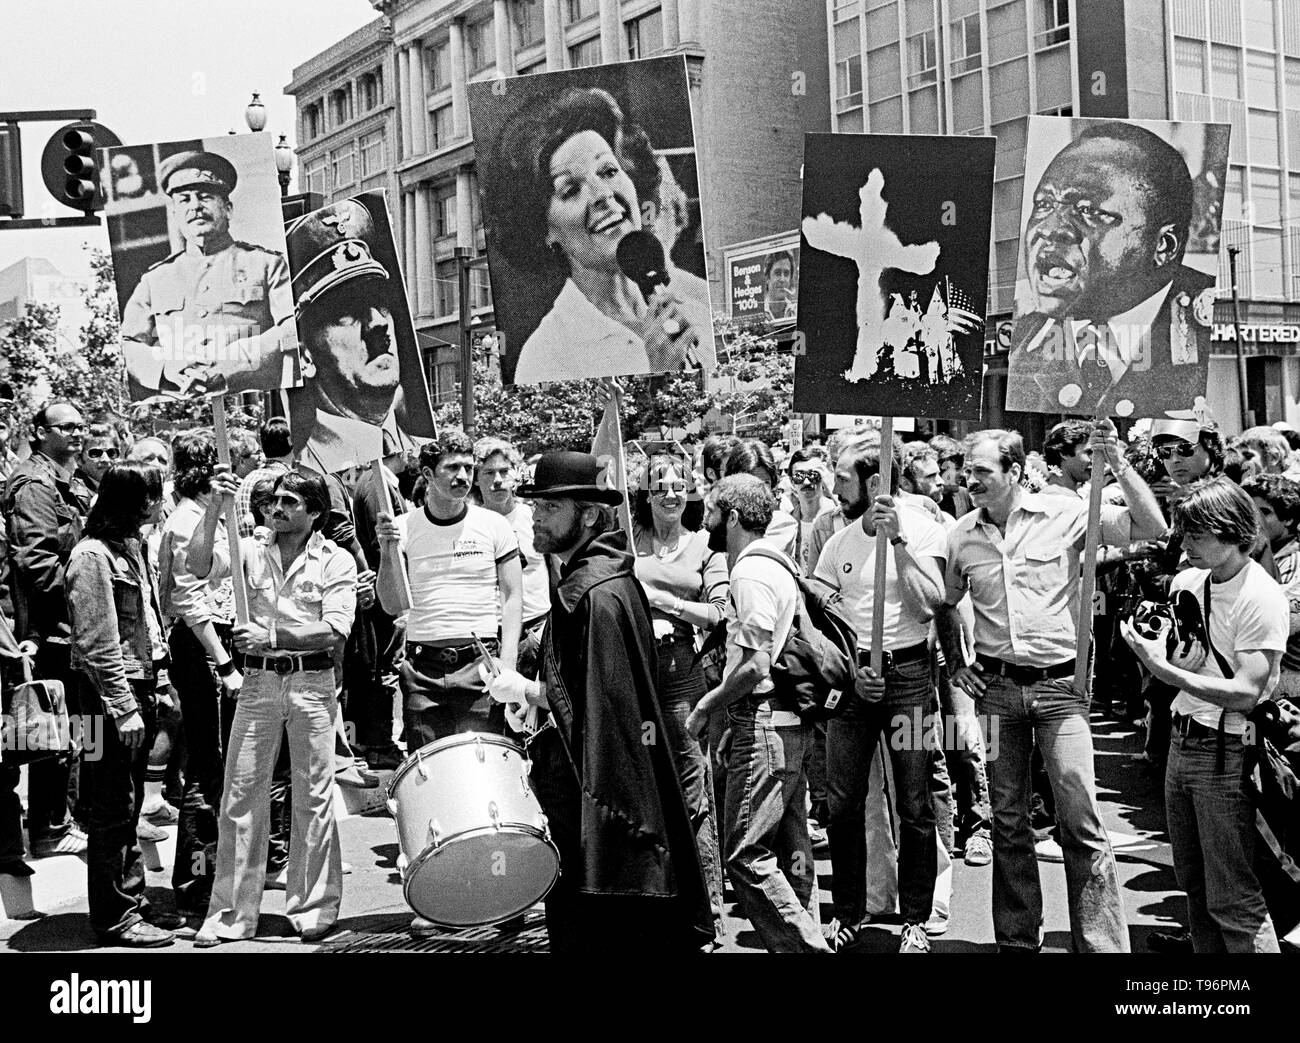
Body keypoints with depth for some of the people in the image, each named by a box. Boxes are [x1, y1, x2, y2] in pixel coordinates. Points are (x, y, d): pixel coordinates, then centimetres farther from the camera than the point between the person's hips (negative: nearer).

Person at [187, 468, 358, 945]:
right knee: (241, 794, 3)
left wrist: (272, 636, -19)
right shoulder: (251, 551, 7)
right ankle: (232, 912, 11)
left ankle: (314, 907, 15)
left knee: (313, 797, 3)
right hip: (258, 679, 2)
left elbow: (334, 631, -11)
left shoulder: (336, 561, -1)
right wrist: (215, 508, -17)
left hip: (312, 682, -2)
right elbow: (198, 564, -9)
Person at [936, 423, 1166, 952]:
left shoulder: (1065, 513, -6)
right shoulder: (961, 534, 3)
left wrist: (1117, 463, -19)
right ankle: (1017, 939, 22)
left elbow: (1152, 526, -11)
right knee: (1008, 821, 11)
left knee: (1082, 822, -6)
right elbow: (945, 604, 21)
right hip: (996, 688, 3)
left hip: (1059, 684, -3)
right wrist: (955, 665, 13)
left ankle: (1103, 944, 4)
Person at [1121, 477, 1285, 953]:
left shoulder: (1261, 597, -16)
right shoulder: (1186, 581, 6)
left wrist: (1164, 669, -28)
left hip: (1227, 755, -8)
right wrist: (1152, 642, -8)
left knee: (1233, 901, -5)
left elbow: (1245, 694, -23)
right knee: (1195, 885, 17)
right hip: (1182, 743, 8)